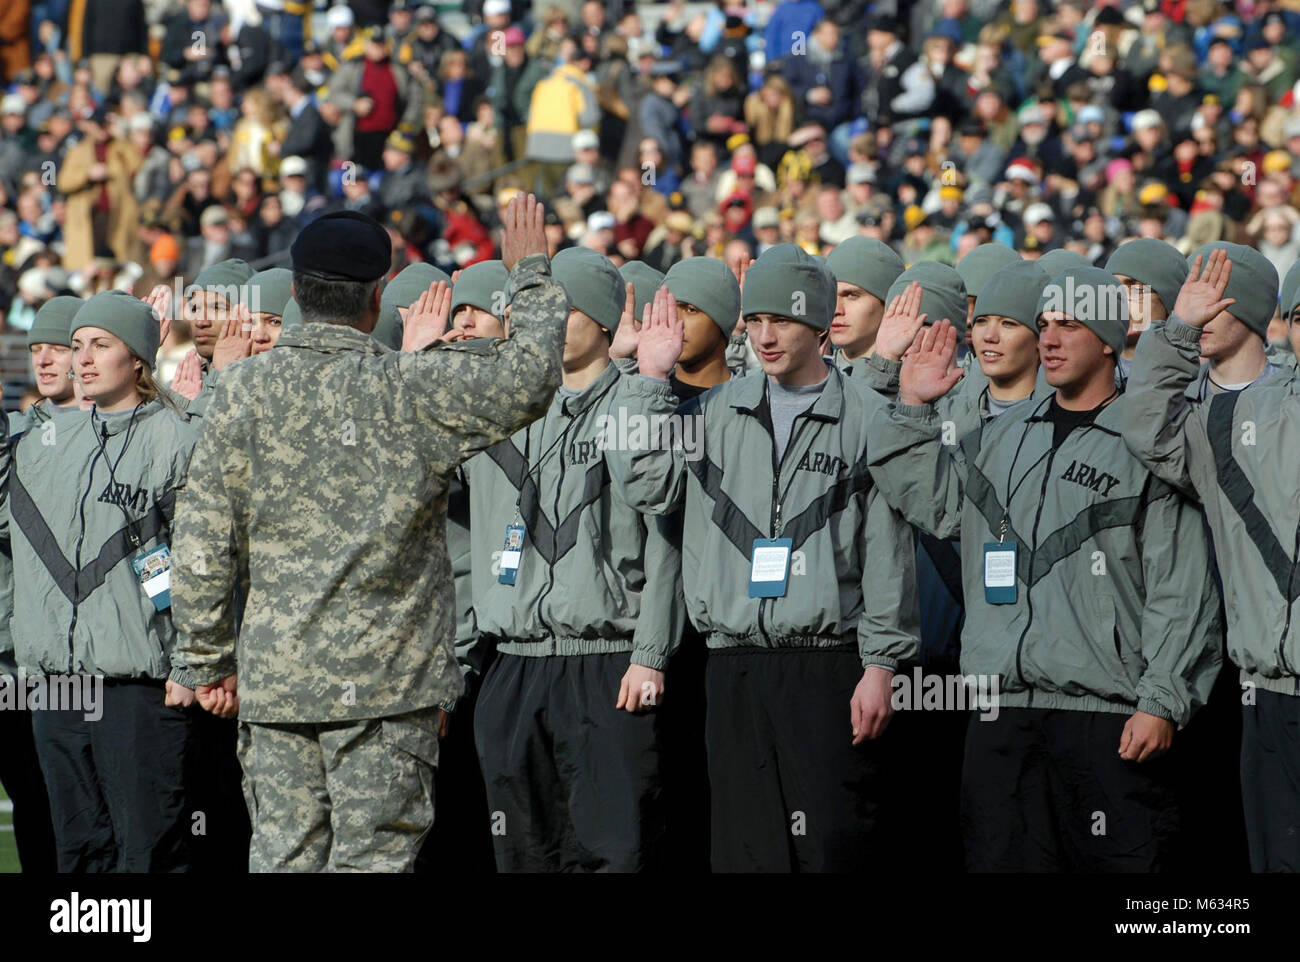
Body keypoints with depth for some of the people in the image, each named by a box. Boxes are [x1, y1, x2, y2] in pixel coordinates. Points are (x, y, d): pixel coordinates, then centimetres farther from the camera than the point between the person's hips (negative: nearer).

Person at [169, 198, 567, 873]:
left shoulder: (243, 393, 1)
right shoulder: (409, 389, -9)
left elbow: (201, 544, 2)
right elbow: (528, 378, -5)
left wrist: (206, 659, 11)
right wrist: (529, 274, 9)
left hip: (274, 676, 3)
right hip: (385, 678, -3)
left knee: (283, 857, 6)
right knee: (371, 859, -1)